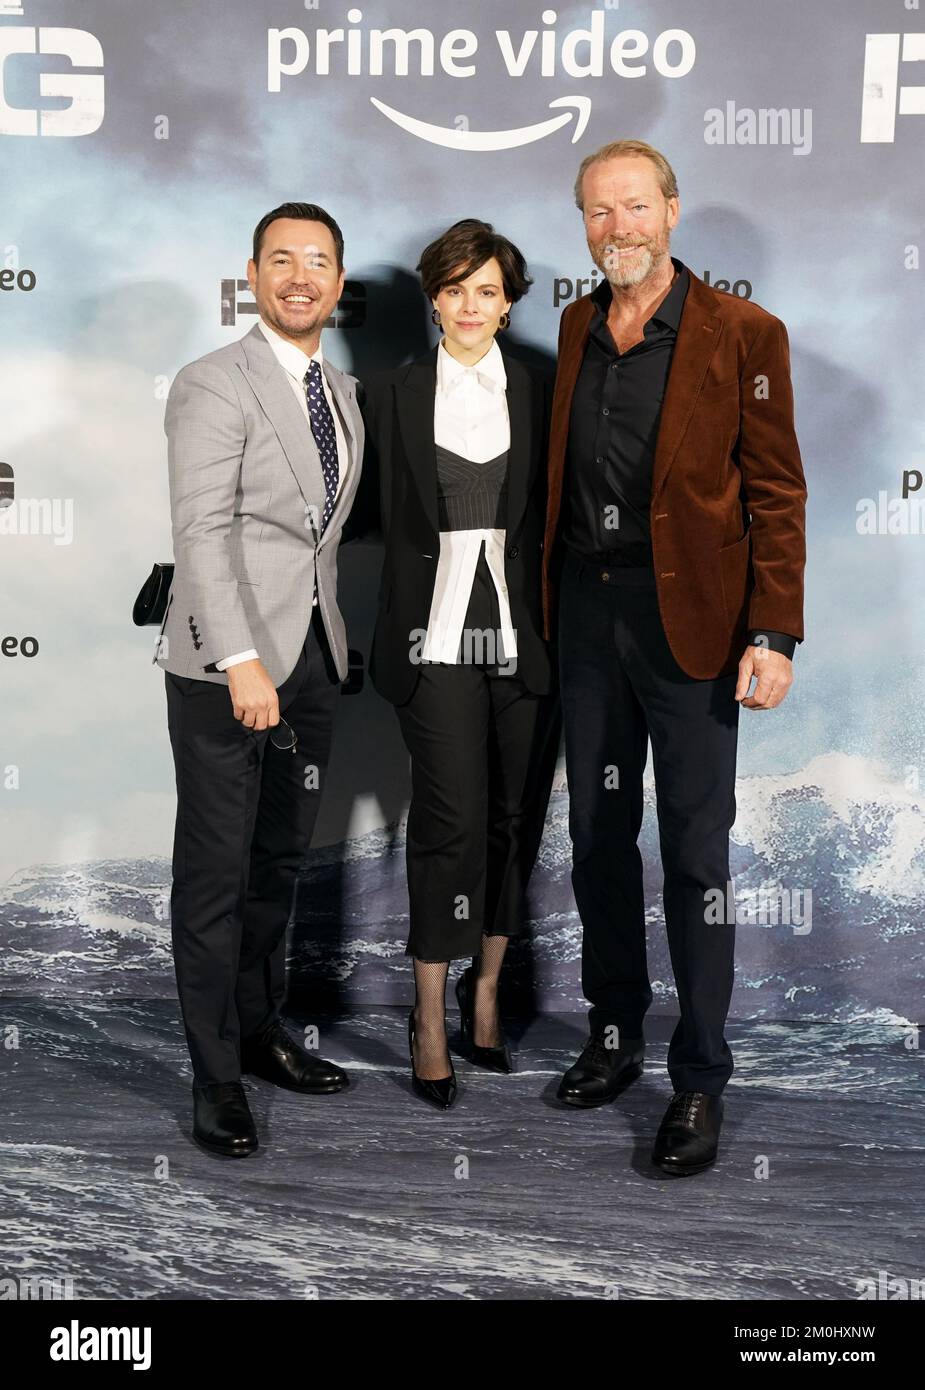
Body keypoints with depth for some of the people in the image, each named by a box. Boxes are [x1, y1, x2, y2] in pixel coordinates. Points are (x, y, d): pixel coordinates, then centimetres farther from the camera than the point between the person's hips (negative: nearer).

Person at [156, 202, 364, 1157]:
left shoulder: (343, 392, 15)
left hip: (314, 656, 7)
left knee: (281, 861, 15)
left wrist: (337, 640, 9)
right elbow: (202, 534, -16)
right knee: (217, 873, 1)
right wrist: (242, 662, -24)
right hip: (227, 665, -7)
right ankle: (216, 1079, 11)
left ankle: (261, 1033, 30)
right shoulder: (212, 386, -8)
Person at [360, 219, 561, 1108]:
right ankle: (430, 1017, 4)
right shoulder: (391, 394, 6)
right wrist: (393, 631, -3)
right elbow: (385, 518, 5)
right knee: (452, 819, -9)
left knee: (514, 818, 8)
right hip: (438, 635, -2)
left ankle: (486, 987, 26)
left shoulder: (541, 395, 9)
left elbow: (557, 519, 7)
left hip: (524, 635, 2)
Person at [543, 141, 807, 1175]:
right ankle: (614, 1034, 30)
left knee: (694, 854, 1)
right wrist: (551, 602, 6)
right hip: (587, 613, 5)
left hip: (688, 619, -5)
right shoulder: (575, 330, 9)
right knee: (596, 838, 13)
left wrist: (773, 634, -13)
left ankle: (700, 1079, 14)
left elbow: (776, 492, -6)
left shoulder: (742, 334, -5)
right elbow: (558, 475, 12)